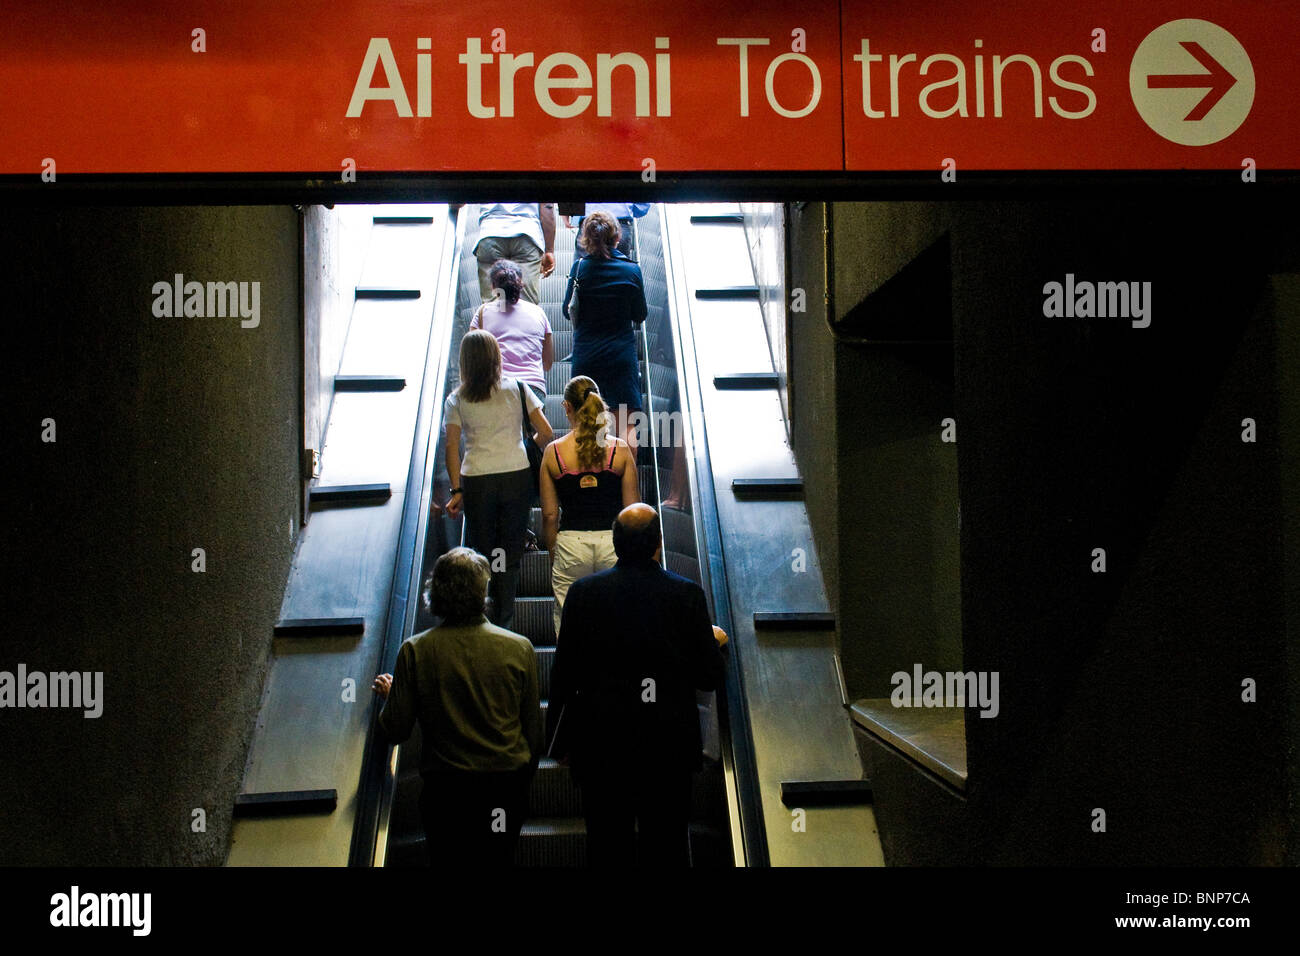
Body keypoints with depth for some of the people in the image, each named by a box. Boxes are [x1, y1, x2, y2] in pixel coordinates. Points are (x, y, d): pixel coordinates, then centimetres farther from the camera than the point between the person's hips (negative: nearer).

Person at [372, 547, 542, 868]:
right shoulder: (519, 648, -10)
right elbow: (534, 729, 0)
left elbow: (395, 731, -5)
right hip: (506, 786, 1)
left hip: (445, 790, -1)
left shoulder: (415, 651, -12)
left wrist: (389, 694, 16)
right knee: (498, 861, 19)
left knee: (446, 861, 16)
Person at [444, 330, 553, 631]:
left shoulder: (457, 400, 0)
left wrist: (457, 490, 1)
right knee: (510, 553, 10)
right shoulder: (517, 389, -1)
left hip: (476, 482, 0)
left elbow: (452, 446, -3)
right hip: (517, 477, 0)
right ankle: (503, 622, 13)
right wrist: (530, 447, 18)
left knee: (480, 552, 12)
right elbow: (546, 433, -3)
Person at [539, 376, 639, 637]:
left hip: (570, 546, 0)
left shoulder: (553, 452, -3)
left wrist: (552, 553, 13)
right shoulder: (621, 450, -3)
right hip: (612, 541, 0)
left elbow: (549, 515, 0)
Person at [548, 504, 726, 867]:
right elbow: (710, 677, -5)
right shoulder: (687, 594, -8)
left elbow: (564, 673, -1)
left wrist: (562, 737, 12)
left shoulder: (582, 592, -5)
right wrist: (713, 642, 17)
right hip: (669, 747, 0)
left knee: (607, 848, 10)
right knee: (666, 846, 11)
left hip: (601, 744, 1)